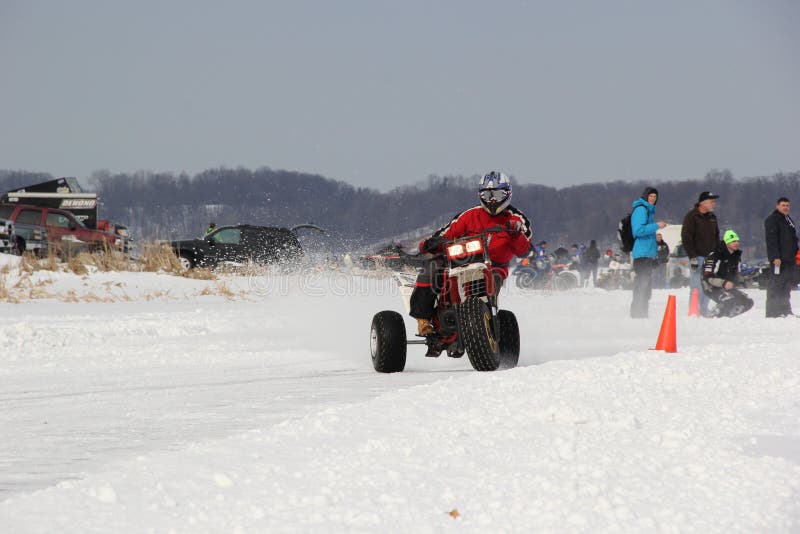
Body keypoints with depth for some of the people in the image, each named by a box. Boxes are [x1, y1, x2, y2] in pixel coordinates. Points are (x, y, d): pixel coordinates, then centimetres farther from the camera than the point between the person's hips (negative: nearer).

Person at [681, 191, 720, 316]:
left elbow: (716, 237, 23)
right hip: (697, 256, -7)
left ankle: (704, 311, 12)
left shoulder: (712, 217, 14)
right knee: (697, 287, -11)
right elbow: (686, 237, -12)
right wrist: (692, 257, -17)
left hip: (710, 257, 7)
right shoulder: (692, 216, -7)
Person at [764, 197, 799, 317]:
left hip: (789, 259, 9)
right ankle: (772, 312, -10)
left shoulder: (789, 220, 21)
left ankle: (785, 310, 18)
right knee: (775, 285, -10)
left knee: (787, 286, 12)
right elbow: (771, 240, -16)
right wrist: (775, 257, -22)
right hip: (779, 259, -9)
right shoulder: (772, 220, -8)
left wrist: (796, 252, 21)